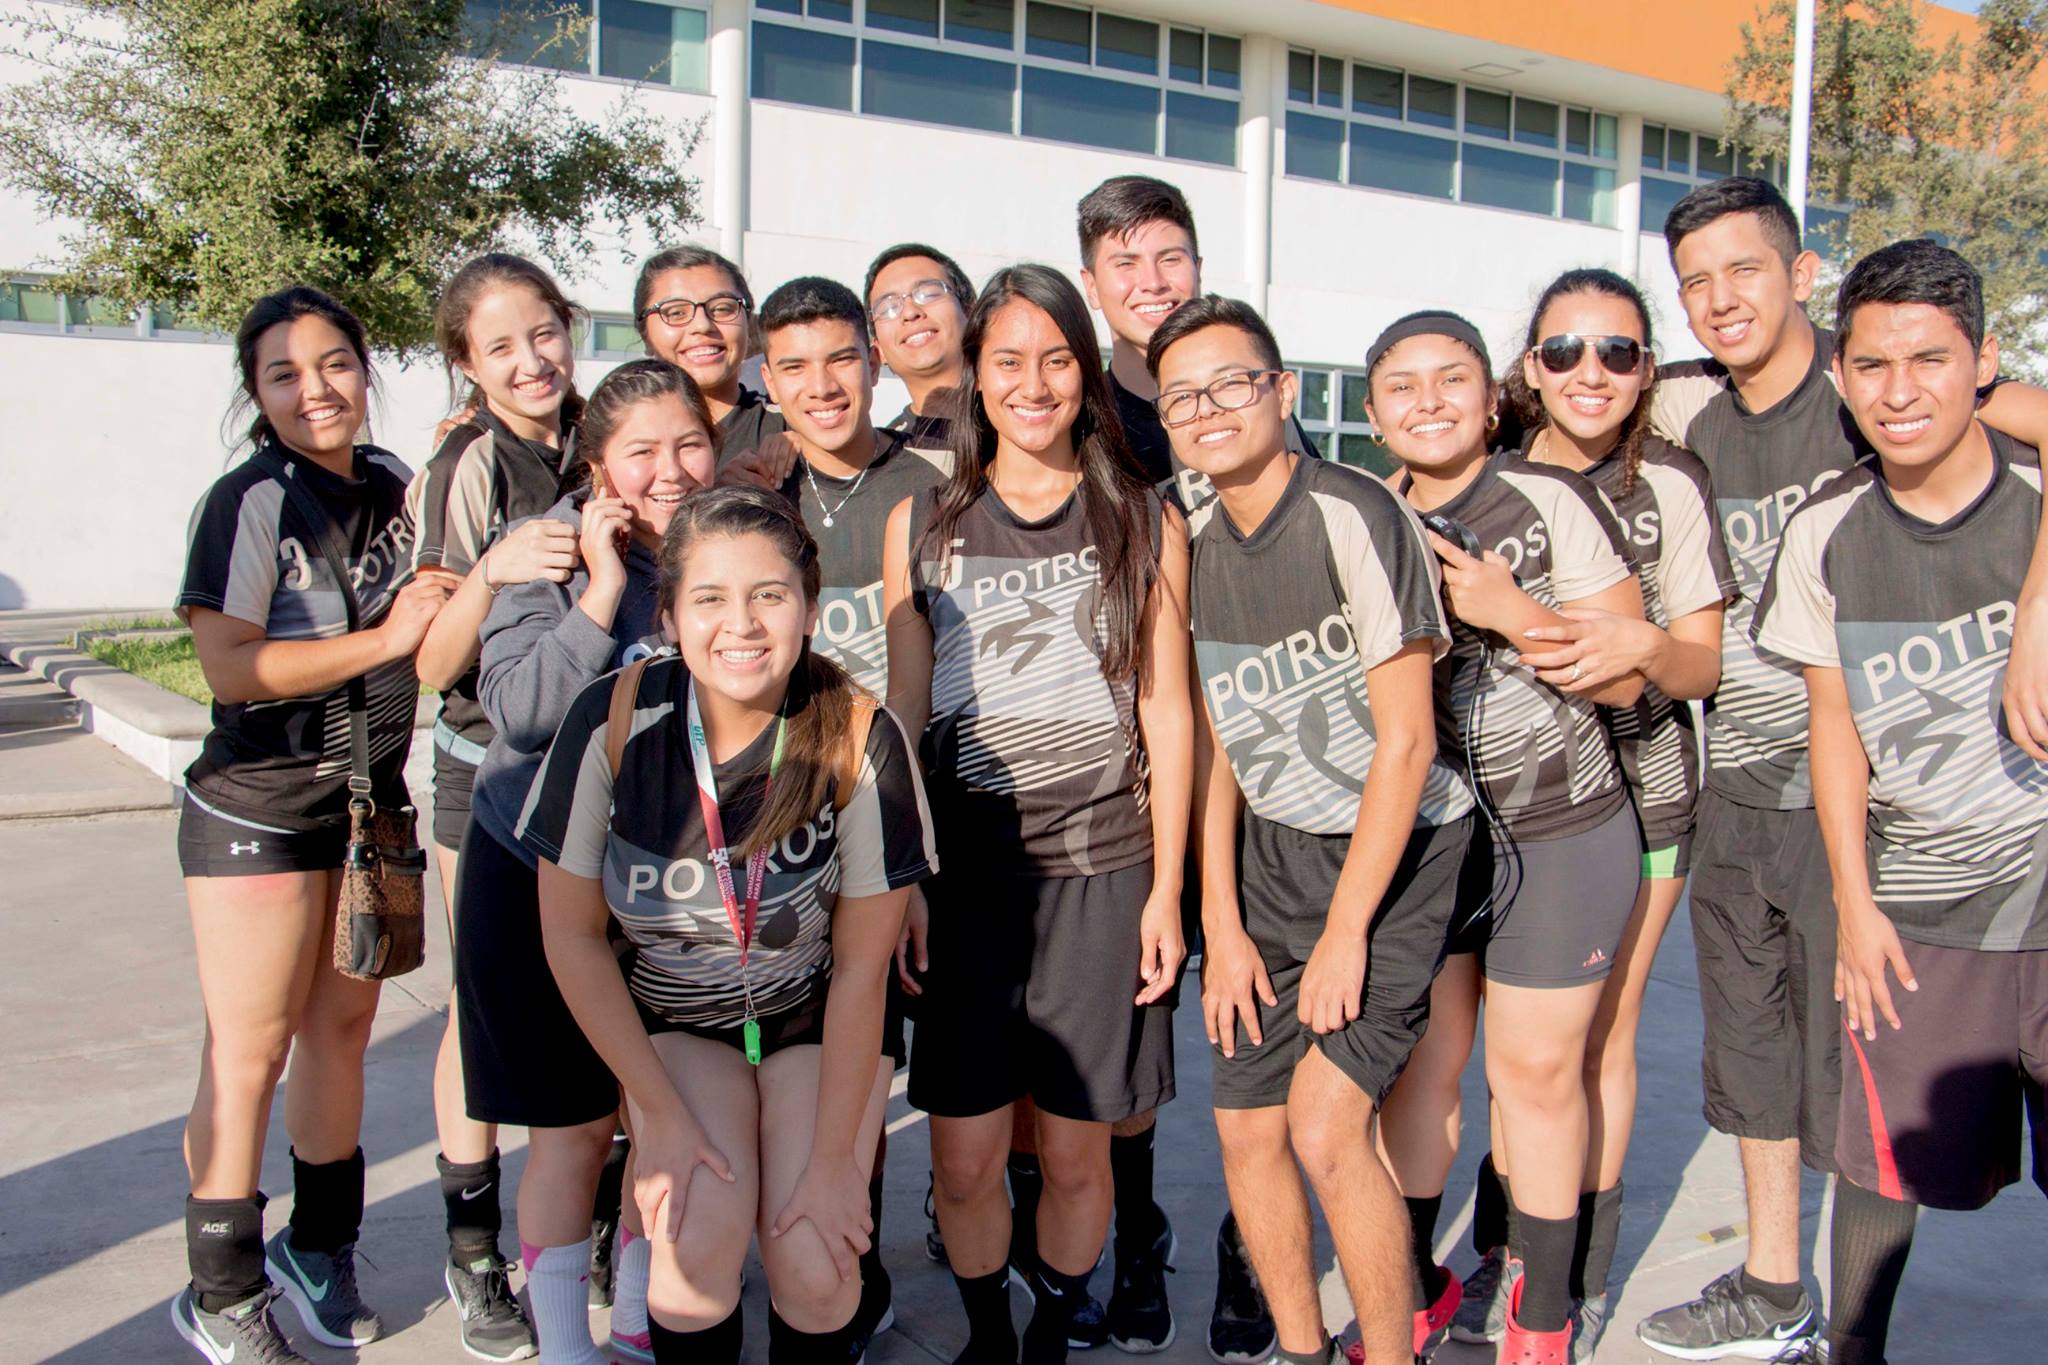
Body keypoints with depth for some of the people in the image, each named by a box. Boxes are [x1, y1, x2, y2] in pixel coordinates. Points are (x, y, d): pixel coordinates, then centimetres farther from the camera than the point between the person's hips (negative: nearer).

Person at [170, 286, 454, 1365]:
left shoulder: (395, 488, 8)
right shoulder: (250, 501, -11)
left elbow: (438, 636, 19)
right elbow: (232, 668, -19)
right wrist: (384, 638, -17)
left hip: (371, 792, 6)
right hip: (258, 802, -6)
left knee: (343, 1023, 13)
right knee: (251, 1047, 0)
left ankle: (319, 1244, 30)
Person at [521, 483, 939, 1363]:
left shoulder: (857, 738, -23)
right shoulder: (614, 722, -20)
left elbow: (860, 967, -13)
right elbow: (571, 934, -9)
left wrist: (834, 1158, -12)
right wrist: (666, 1119, -10)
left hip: (818, 1022, 0)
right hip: (673, 1023, 1)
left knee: (812, 1266, -17)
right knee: (700, 1239, -22)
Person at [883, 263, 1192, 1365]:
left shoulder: (1145, 523, 5)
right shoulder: (920, 525, 7)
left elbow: (1167, 715, 5)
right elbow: (904, 712, 8)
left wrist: (1166, 889, 1)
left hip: (1102, 871, 0)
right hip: (964, 871, 1)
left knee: (1075, 1153, 7)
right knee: (963, 1159, 3)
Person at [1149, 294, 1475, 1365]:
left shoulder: (1354, 515, -18)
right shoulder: (1197, 540, 3)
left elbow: (1405, 743, -17)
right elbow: (1217, 740, 8)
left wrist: (1347, 931, -15)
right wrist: (1220, 922, 3)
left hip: (1394, 847, -6)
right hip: (1271, 849, 6)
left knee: (1325, 1126, -14)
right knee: (1246, 1123, 5)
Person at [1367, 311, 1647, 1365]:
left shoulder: (1553, 502, -9)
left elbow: (1624, 678, -9)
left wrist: (1511, 612, -21)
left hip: (1561, 839, -3)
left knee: (1536, 1069, 6)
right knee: (1415, 1062, 7)